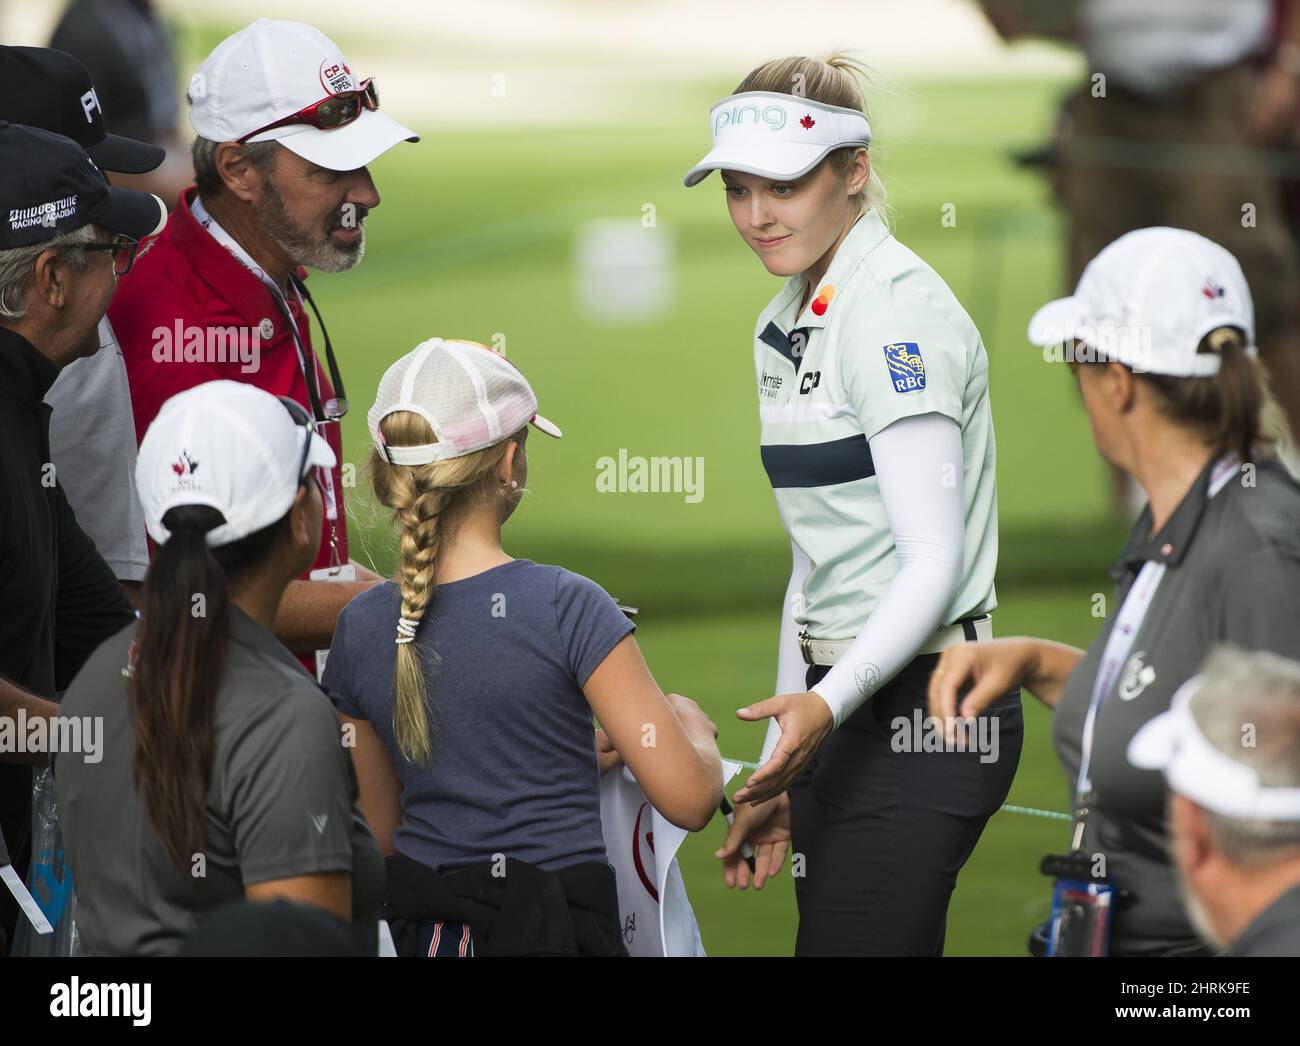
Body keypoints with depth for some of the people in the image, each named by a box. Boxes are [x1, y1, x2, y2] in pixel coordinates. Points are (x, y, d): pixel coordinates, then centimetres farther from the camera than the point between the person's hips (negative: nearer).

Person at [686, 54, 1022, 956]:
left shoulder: (896, 313, -14)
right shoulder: (784, 327, 15)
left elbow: (935, 561, -20)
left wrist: (828, 704, -33)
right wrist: (782, 771, 18)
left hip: (923, 709, -9)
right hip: (844, 709, 9)